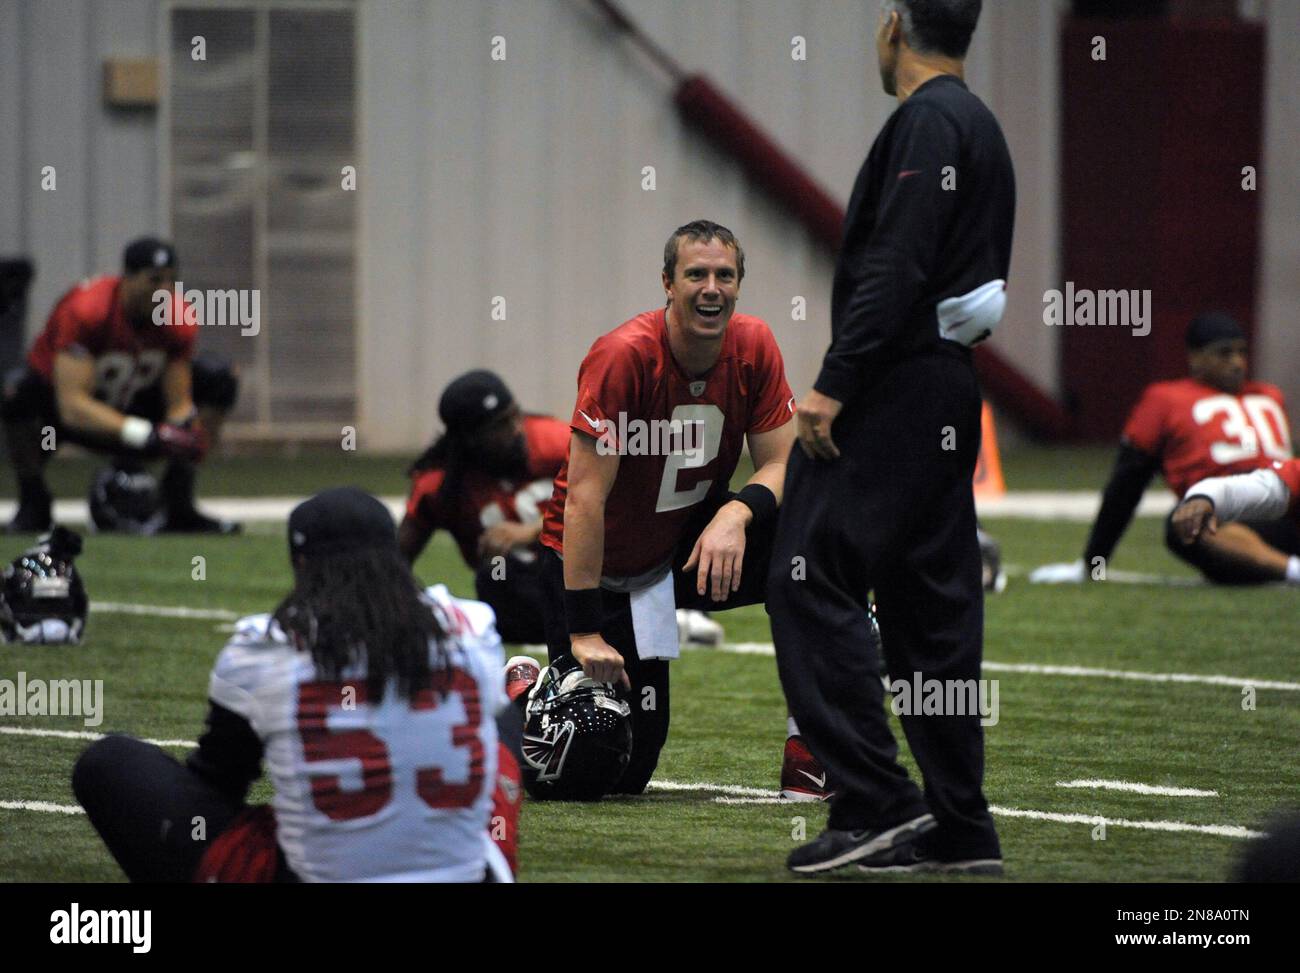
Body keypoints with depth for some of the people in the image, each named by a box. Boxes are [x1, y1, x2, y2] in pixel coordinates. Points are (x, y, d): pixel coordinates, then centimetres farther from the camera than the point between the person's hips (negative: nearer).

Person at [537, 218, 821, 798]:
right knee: (622, 773, -5)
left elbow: (782, 463, -6)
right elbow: (586, 497, -26)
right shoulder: (623, 356, -26)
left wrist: (737, 514, -30)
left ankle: (808, 749, -14)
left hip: (689, 545, 5)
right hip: (600, 563, -5)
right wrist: (585, 632, -27)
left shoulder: (753, 348, -10)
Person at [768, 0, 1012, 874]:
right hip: (950, 395, 10)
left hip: (895, 392, -10)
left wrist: (834, 385, -22)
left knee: (813, 583, -10)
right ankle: (958, 827, 10)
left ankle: (876, 800, -14)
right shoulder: (977, 124, 20)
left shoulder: (928, 123, -12)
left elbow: (895, 268, -21)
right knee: (933, 605, 10)